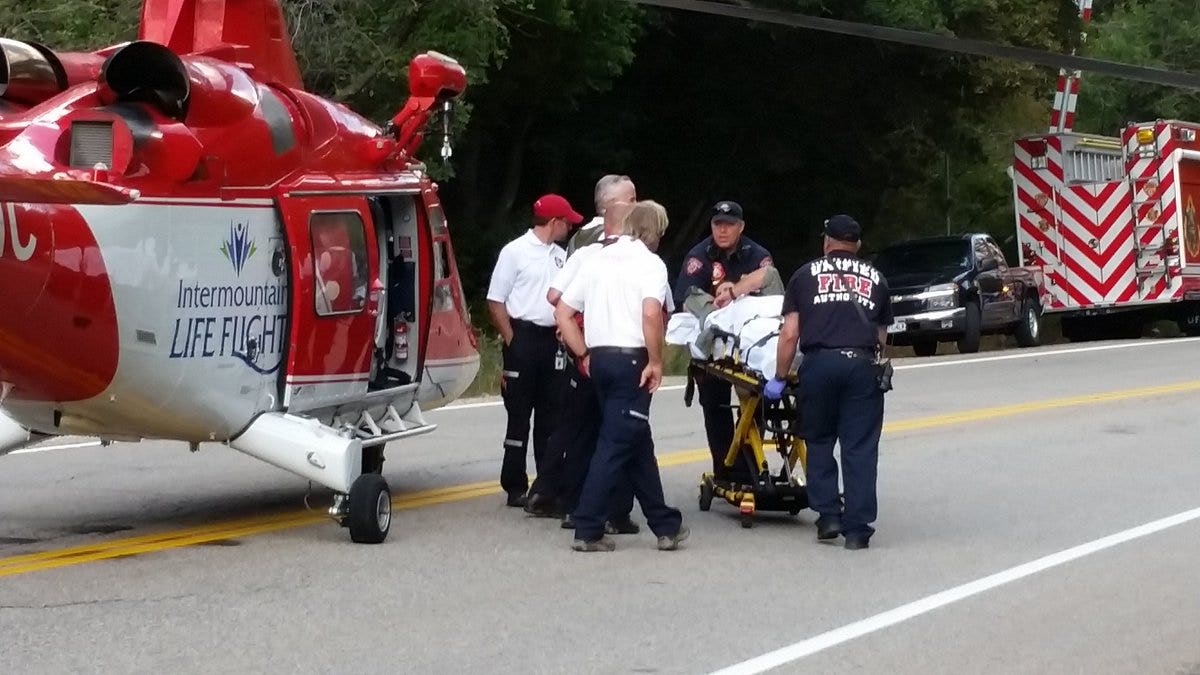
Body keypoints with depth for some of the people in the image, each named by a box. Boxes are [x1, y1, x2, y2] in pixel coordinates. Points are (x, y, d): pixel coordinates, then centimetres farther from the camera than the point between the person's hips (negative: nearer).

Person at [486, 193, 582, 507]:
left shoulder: (561, 256, 13)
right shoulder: (515, 252, -5)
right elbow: (496, 302, -6)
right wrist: (512, 342, -10)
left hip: (553, 340, 6)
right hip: (523, 337, -6)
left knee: (550, 416, 10)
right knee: (519, 416, -1)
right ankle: (515, 487, 3)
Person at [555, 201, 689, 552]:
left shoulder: (598, 259, 15)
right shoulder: (650, 263, -5)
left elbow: (563, 312, 13)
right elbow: (651, 313, -23)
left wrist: (584, 355, 16)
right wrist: (656, 362, -13)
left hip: (599, 359, 7)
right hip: (631, 360, -7)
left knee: (638, 442, 15)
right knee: (616, 444, -6)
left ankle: (665, 525, 21)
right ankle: (587, 530, -10)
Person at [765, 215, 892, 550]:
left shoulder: (805, 275, 14)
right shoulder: (875, 278, 20)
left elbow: (790, 333, 7)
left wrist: (779, 378, 13)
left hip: (819, 362, -1)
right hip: (862, 363, 1)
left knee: (819, 442, 15)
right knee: (860, 448, 3)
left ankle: (828, 515, 10)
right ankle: (857, 528, 0)